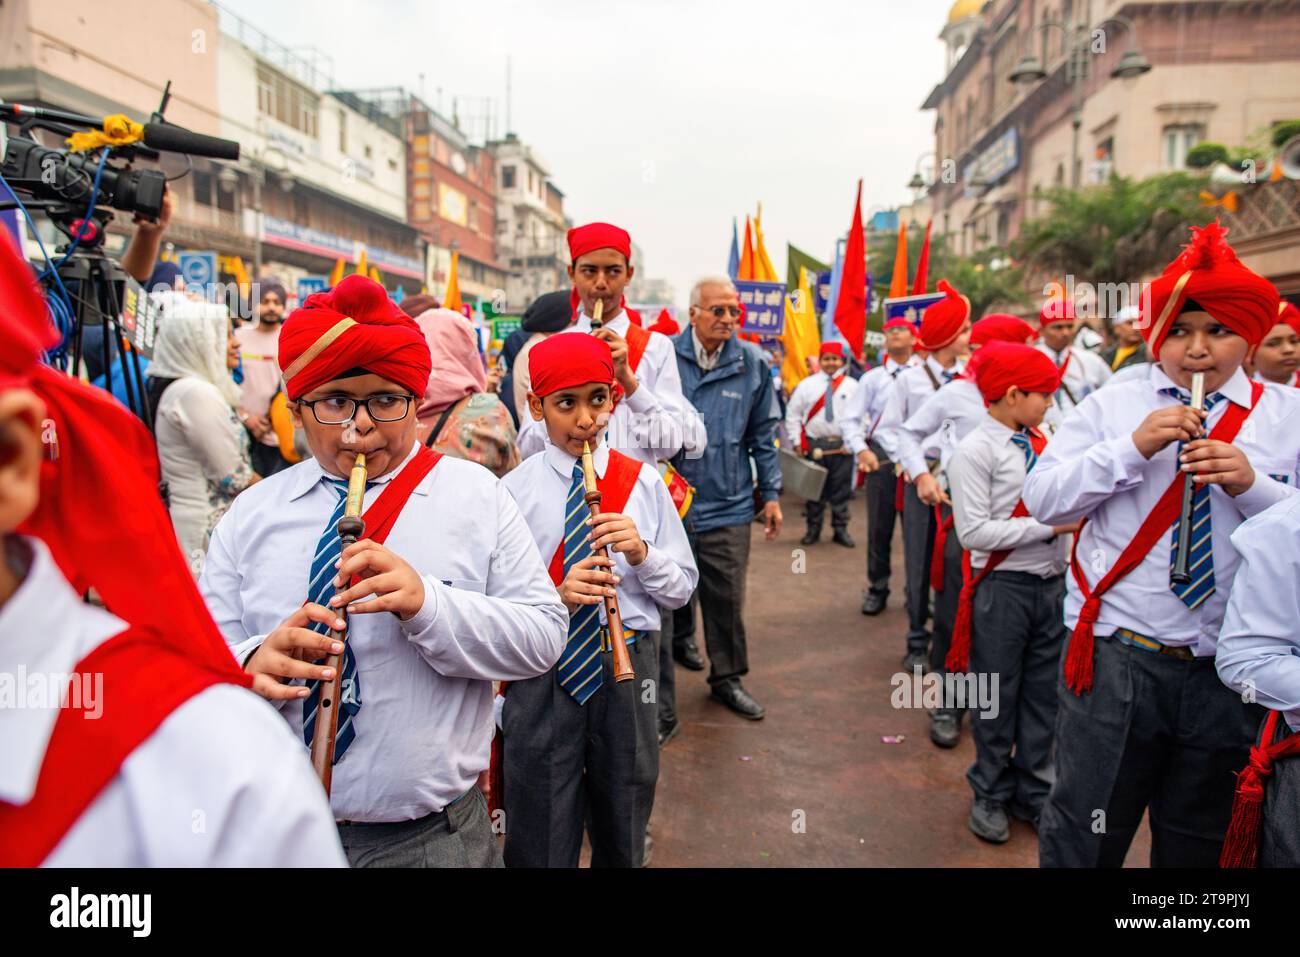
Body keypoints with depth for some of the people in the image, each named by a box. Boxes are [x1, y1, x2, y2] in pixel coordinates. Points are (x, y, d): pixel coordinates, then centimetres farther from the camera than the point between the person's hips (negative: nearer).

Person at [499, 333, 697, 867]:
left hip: (627, 670, 2)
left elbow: (683, 587, 4)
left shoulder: (644, 483, 1)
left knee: (623, 841, 19)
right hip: (542, 677, -2)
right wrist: (559, 599, -22)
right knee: (541, 844, 11)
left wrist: (643, 554, -14)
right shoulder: (514, 491, -5)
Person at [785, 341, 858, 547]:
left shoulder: (853, 386, 5)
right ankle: (813, 530, 17)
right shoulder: (807, 385, 5)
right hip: (814, 445, 0)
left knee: (841, 490, 4)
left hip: (843, 446, 0)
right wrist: (797, 441, 2)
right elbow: (793, 414, 8)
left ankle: (840, 530, 16)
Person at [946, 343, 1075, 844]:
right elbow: (974, 532, -19)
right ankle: (990, 794, 28)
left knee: (1043, 694, 16)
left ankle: (1032, 791, 33)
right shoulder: (974, 451, -14)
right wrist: (1051, 526, -18)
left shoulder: (1042, 444, 7)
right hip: (1003, 588, -6)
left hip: (1052, 583, 6)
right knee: (997, 698, 8)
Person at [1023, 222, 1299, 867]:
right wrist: (1133, 447, -15)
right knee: (1082, 837, 8)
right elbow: (1042, 499, -6)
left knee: (1199, 844, 20)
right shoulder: (1110, 406, 3)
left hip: (1231, 673, 2)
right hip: (1115, 660, -1)